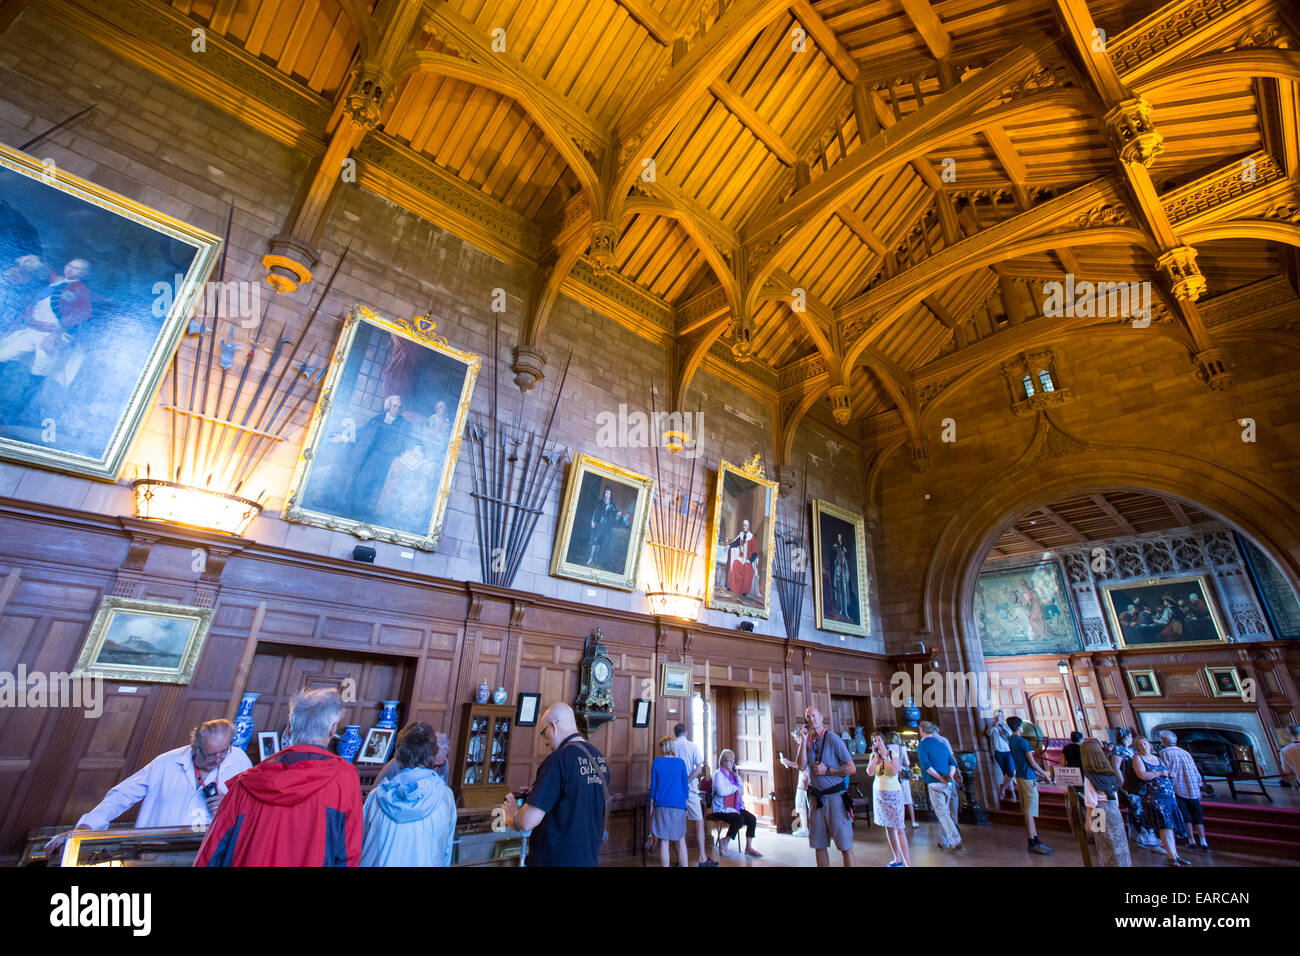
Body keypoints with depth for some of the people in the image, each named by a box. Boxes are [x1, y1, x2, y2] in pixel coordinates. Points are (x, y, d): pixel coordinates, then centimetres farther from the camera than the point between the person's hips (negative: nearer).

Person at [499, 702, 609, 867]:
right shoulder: (600, 759, 1)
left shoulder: (558, 760, -22)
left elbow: (528, 822, -23)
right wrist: (538, 792, 15)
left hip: (556, 860, -7)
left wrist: (510, 815, -1)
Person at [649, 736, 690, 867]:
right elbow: (685, 785, 5)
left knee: (664, 841, 6)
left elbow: (653, 785, 4)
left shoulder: (656, 762, 0)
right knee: (680, 841, 9)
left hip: (661, 805, 0)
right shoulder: (680, 762, 0)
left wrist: (651, 805, 12)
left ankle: (665, 865, 7)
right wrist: (684, 805, 15)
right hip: (678, 805, 0)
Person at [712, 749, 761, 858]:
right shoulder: (719, 774, -7)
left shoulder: (732, 774, 16)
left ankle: (748, 848, -1)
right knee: (739, 820, -29)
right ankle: (724, 843, -8)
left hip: (736, 807, 7)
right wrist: (735, 788, -8)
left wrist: (736, 775, 4)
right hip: (723, 808, -7)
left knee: (752, 819, -11)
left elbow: (742, 789, 16)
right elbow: (721, 791, -22)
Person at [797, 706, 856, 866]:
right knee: (819, 845, 12)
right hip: (815, 797, 5)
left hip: (835, 797, -5)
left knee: (845, 846, 0)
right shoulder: (807, 741, 6)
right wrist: (803, 741, -13)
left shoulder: (833, 739, -8)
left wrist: (827, 770, -15)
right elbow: (802, 767, -7)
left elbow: (852, 769, -10)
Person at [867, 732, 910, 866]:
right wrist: (875, 756, -12)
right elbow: (870, 773, -10)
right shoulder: (873, 756, 3)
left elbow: (894, 771, -20)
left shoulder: (893, 754, -6)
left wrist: (884, 756, -17)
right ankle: (897, 859, 21)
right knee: (888, 827, 10)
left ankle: (907, 862, -10)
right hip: (879, 793, 4)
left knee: (899, 828, -10)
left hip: (893, 793, -4)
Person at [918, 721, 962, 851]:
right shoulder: (941, 743, 13)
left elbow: (926, 765, -18)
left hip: (935, 783, -7)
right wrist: (950, 776, -5)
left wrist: (940, 778, -12)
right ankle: (945, 842, 26)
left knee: (942, 813, -3)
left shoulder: (922, 745, -6)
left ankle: (955, 841, -11)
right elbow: (953, 762, 7)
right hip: (948, 783, 7)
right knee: (945, 811, 17)